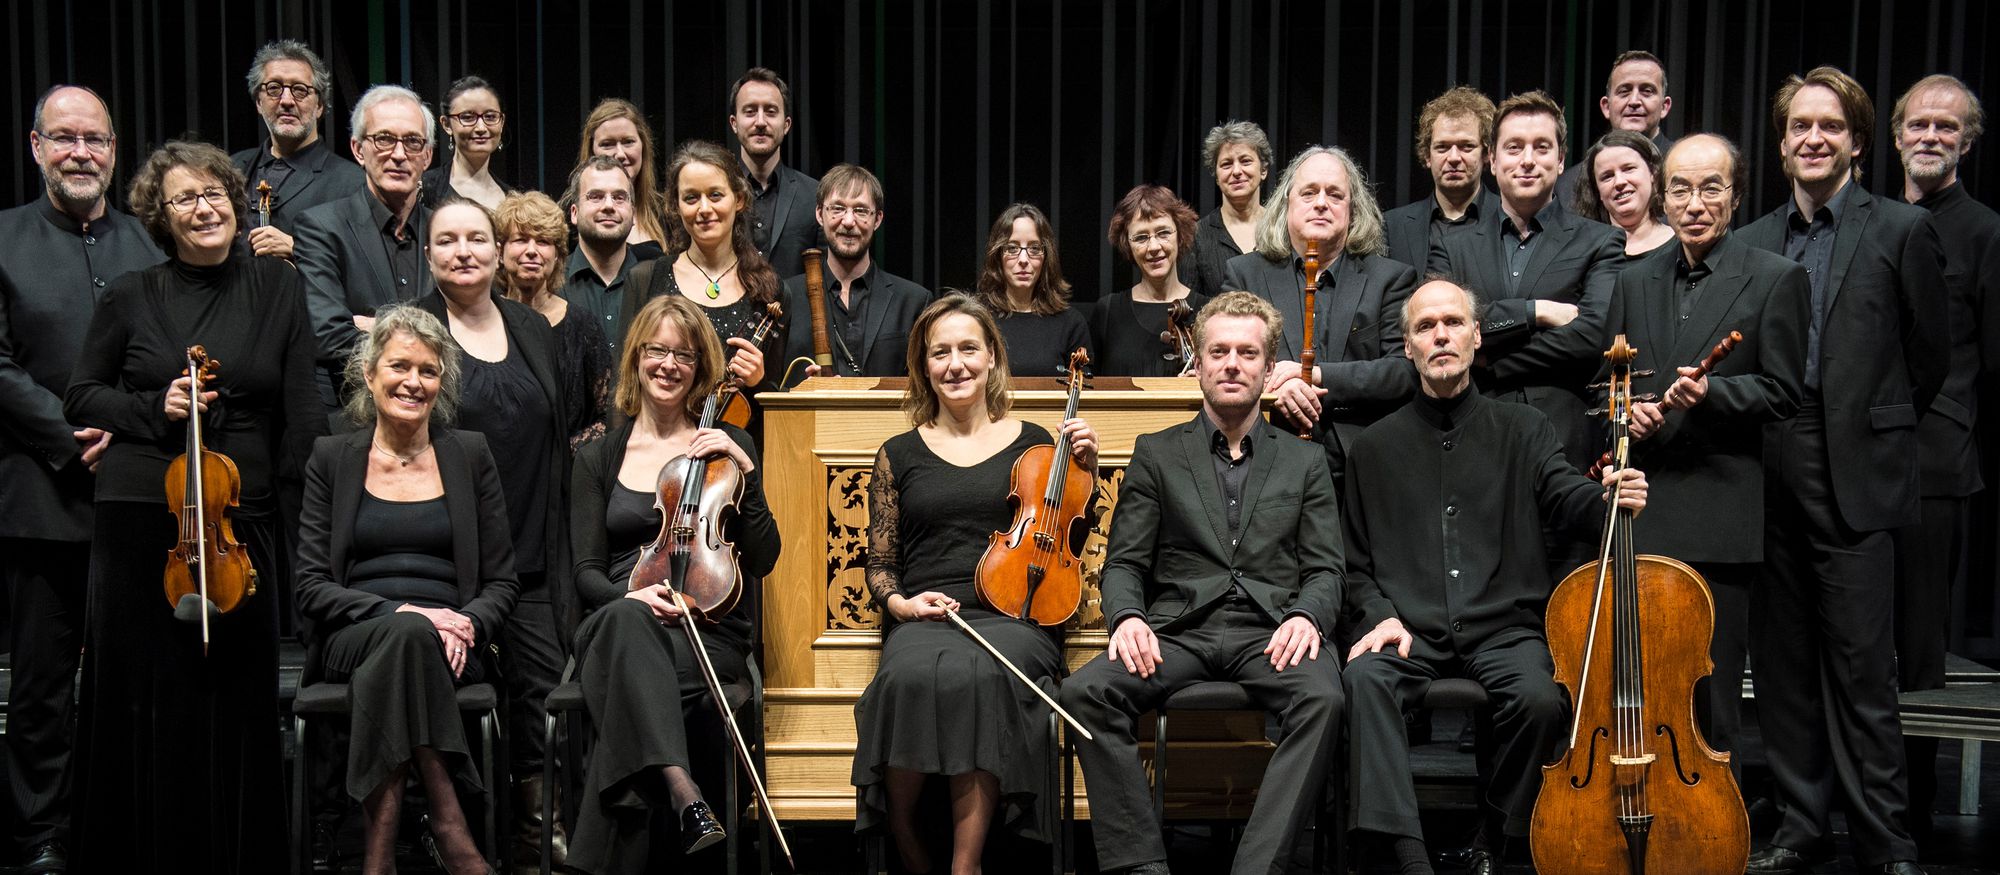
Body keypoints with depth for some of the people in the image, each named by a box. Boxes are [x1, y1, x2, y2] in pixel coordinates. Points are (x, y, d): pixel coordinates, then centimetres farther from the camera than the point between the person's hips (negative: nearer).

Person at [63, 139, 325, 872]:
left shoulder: (277, 285, 5)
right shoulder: (132, 297, 6)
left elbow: (302, 406, 1)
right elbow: (81, 397, 12)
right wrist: (154, 407, -6)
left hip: (241, 524, 0)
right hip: (140, 519, 0)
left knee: (235, 696, 3)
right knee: (143, 699, 5)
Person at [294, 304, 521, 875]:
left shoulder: (469, 455, 12)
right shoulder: (332, 458, 11)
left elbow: (502, 582, 10)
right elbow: (312, 587, 3)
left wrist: (466, 624, -13)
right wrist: (397, 612, -15)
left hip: (449, 651, 0)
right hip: (353, 643, 0)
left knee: (410, 638, -36)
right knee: (405, 632, -36)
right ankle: (448, 826, -35)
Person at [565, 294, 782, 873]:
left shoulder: (727, 446, 13)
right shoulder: (598, 458, 17)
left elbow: (763, 559, 4)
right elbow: (588, 571, 10)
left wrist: (745, 471, -8)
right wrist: (630, 595, -14)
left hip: (709, 633, -1)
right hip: (618, 623, 1)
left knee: (631, 674, -37)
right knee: (626, 621, -39)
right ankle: (684, 795, -53)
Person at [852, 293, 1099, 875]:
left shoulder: (1033, 444, 15)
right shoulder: (899, 455, 16)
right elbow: (879, 566, 17)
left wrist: (1084, 468, 5)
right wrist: (899, 602, -4)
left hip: (1013, 615, 0)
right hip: (923, 619, 1)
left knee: (979, 675, -37)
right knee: (913, 675, -36)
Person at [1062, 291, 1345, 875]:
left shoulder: (1304, 461, 19)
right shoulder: (1156, 454, 17)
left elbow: (1325, 569, 11)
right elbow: (1124, 563, 10)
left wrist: (1306, 616, -12)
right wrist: (1127, 617, -12)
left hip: (1268, 633, 0)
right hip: (1177, 631, 0)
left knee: (1323, 697, -34)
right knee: (1084, 691, -28)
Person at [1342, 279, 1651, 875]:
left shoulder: (1521, 431, 13)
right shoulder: (1376, 446, 14)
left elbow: (1563, 494, -6)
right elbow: (1358, 563, 15)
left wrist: (1608, 500, -29)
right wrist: (1381, 616, -4)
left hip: (1504, 629, 0)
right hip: (1413, 634, 0)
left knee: (1540, 698, -30)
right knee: (1365, 678, -31)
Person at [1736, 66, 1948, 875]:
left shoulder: (1901, 229, 1)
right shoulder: (1753, 241, 11)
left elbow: (1929, 355, 4)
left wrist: (1877, 432, 8)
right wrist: (1758, 439, 4)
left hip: (1854, 474, -4)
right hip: (1769, 474, 4)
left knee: (1861, 665, -4)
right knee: (1783, 662, 10)